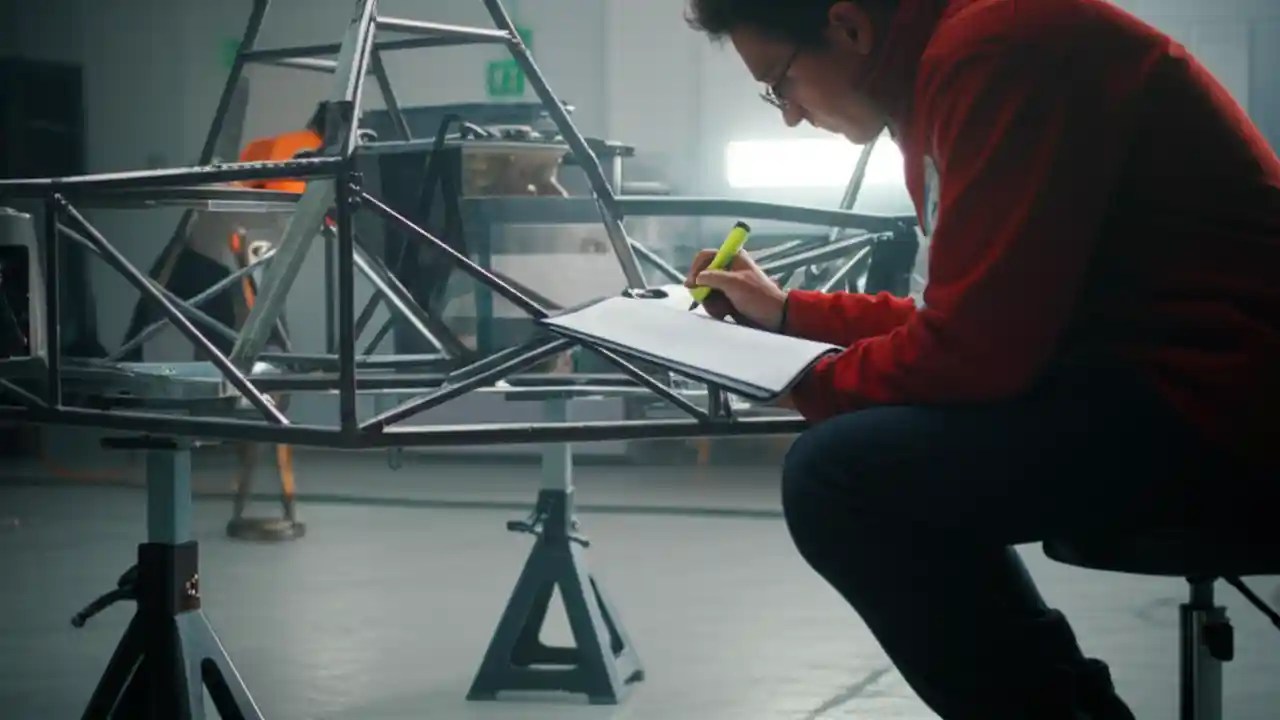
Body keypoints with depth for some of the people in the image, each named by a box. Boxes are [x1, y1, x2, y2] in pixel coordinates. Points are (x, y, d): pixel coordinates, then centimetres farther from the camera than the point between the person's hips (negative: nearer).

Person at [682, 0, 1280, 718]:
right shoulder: (942, 64, 14)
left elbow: (973, 350, -22)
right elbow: (971, 320, 21)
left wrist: (798, 382, -5)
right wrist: (788, 310, 24)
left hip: (1216, 396, -11)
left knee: (840, 476, -19)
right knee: (866, 443, 18)